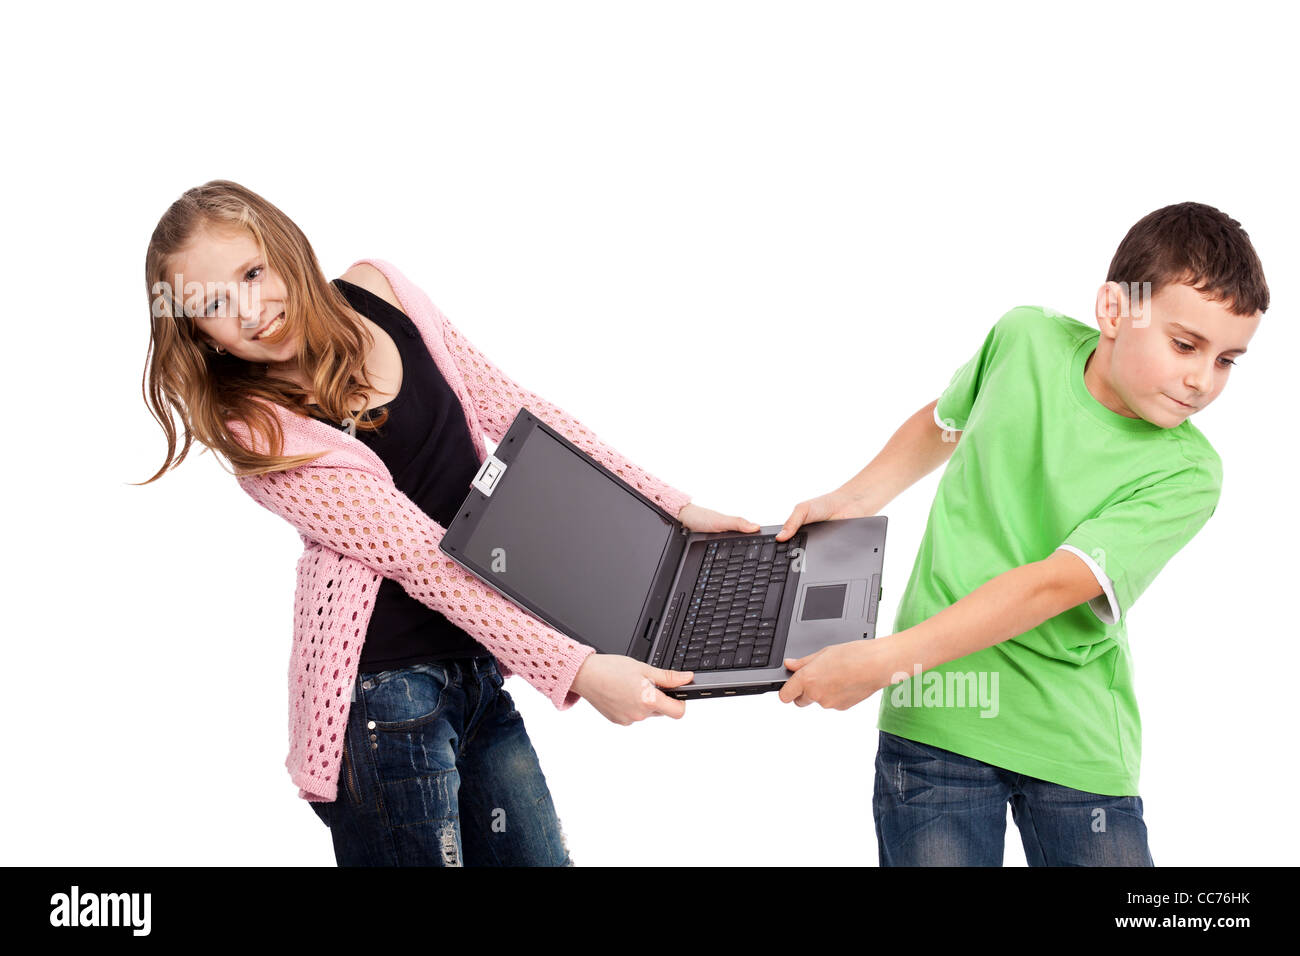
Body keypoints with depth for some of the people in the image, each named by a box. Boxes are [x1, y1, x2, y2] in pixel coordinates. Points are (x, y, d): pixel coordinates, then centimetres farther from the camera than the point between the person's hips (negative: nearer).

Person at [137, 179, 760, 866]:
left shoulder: (377, 292, 1)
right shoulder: (259, 430, -15)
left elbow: (511, 410, 6)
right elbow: (420, 554, -22)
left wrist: (674, 507, 2)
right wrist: (576, 669, -27)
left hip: (479, 670, 6)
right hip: (383, 698, -6)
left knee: (539, 857, 15)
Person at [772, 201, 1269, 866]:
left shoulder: (1185, 474, -11)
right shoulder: (1025, 338, -1)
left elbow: (1050, 586, -22)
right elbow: (944, 422, 21)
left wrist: (885, 660, -29)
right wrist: (855, 498, 10)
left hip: (1078, 746, -1)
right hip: (935, 719, 1)